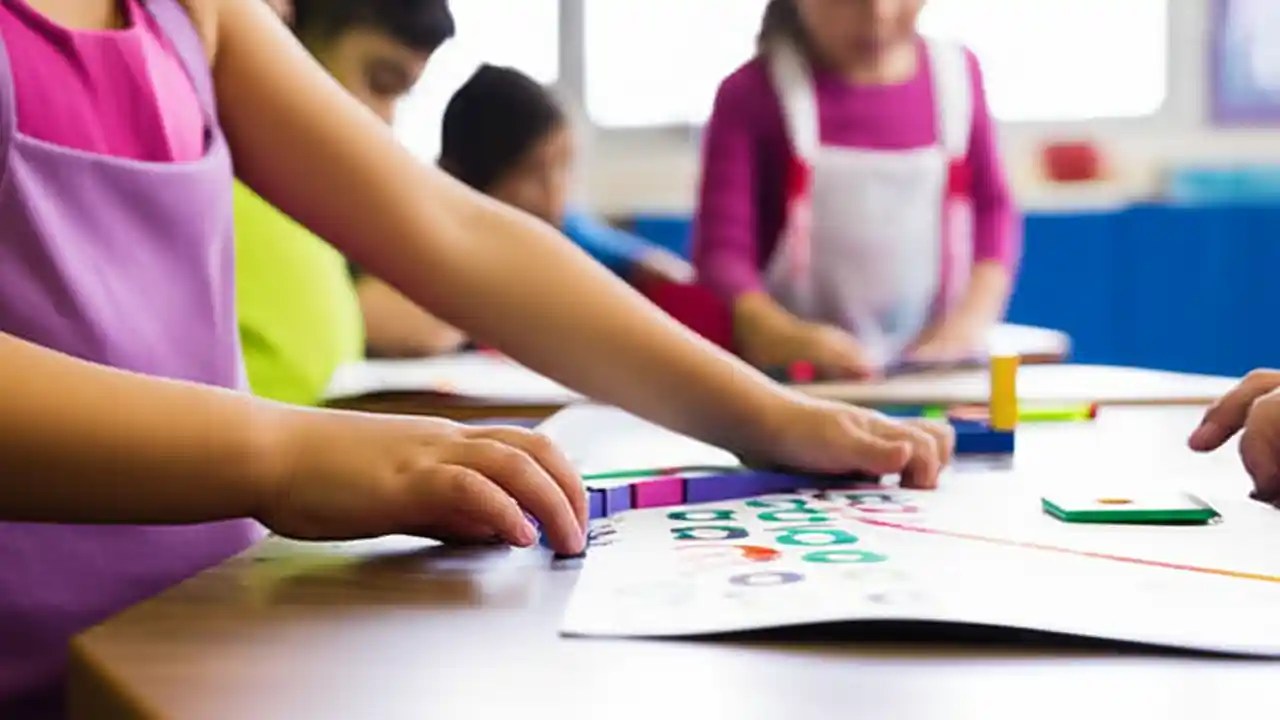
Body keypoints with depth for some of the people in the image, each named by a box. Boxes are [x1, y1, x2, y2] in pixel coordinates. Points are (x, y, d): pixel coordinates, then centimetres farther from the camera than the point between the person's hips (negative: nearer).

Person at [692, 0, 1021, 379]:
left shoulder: (954, 74, 5)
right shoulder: (753, 94, -6)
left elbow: (993, 209, 11)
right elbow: (721, 250, -10)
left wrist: (971, 321, -5)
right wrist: (785, 339, -28)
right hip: (804, 382, -3)